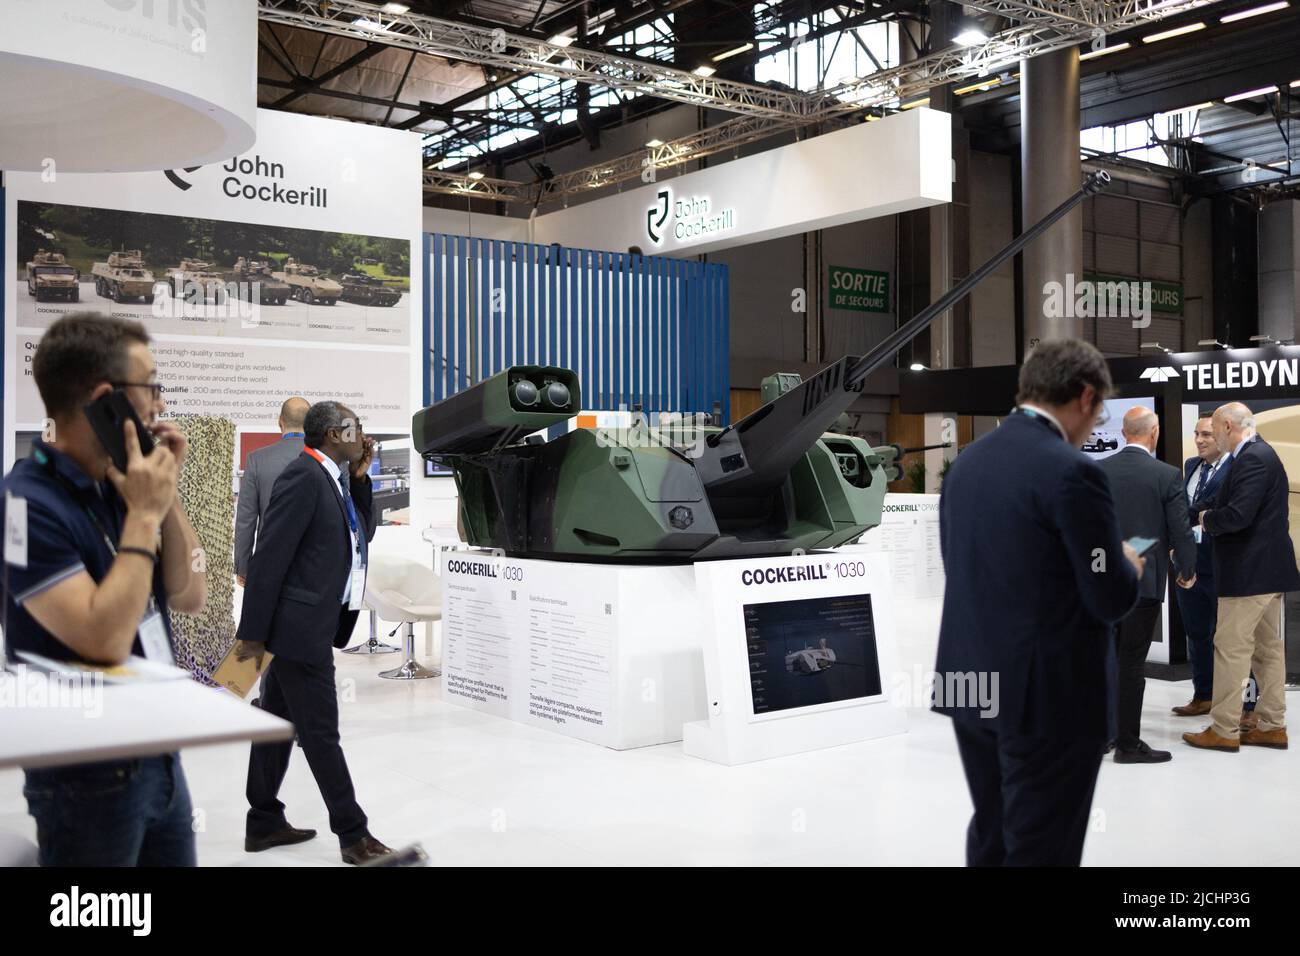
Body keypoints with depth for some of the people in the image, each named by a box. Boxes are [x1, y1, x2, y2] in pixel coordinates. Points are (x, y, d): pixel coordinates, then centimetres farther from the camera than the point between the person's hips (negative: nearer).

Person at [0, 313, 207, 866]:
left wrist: (164, 495, -6)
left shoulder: (118, 487, 3)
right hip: (89, 775, -7)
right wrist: (144, 515, -21)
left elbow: (190, 597, 4)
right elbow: (105, 640, -27)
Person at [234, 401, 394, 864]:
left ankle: (264, 823, 26)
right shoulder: (303, 476, -16)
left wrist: (359, 479, 5)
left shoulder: (333, 479, 11)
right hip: (301, 625, -10)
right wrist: (253, 633, -19)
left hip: (314, 623, 10)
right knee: (321, 733, 0)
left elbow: (363, 534, 18)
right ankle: (353, 834, 8)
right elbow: (269, 557, -19)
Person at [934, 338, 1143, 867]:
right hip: (1046, 695, -7)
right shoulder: (1072, 471, -17)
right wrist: (1126, 567, 8)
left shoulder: (967, 459, 6)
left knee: (990, 839, 20)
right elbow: (1112, 599, -15)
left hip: (970, 683, 7)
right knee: (1040, 849, 5)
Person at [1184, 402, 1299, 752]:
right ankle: (1272, 726, 21)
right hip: (1267, 569, 11)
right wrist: (1210, 515, 3)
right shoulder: (1261, 454, 14)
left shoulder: (1253, 458, -18)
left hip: (1249, 572, -11)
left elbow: (1238, 515, -26)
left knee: (1230, 648, -5)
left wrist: (1207, 519, -9)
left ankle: (1224, 730, 1)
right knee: (1268, 648, 14)